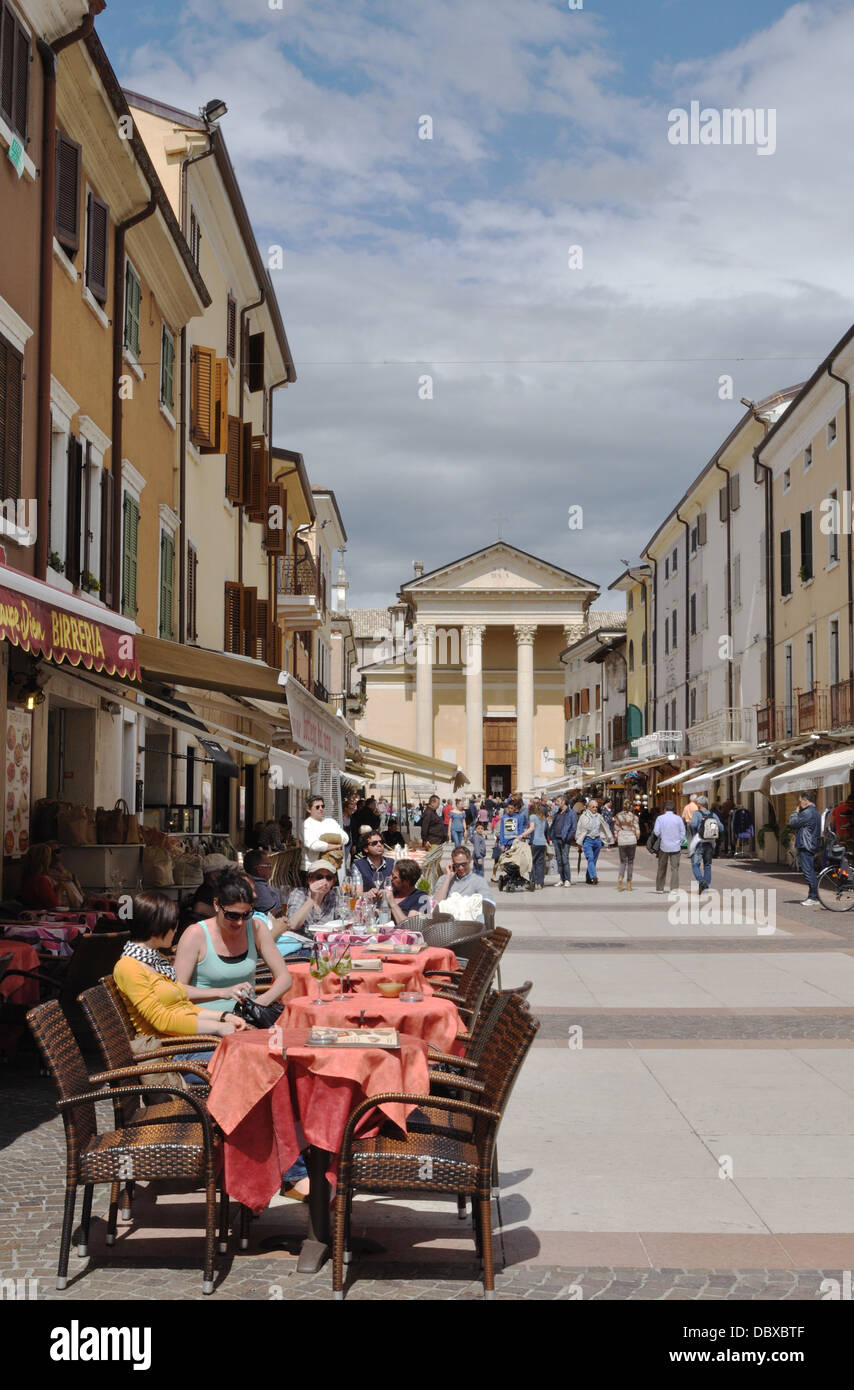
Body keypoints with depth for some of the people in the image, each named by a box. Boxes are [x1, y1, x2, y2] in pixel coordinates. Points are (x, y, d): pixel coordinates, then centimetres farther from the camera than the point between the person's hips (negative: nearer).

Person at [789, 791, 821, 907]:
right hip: (812, 846, 11)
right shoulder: (815, 812, 17)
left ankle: (813, 898, -11)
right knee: (811, 872, 14)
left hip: (806, 846, -11)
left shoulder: (807, 813, -17)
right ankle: (813, 896, 19)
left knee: (808, 871, -10)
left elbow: (793, 822, -11)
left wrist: (796, 811, 2)